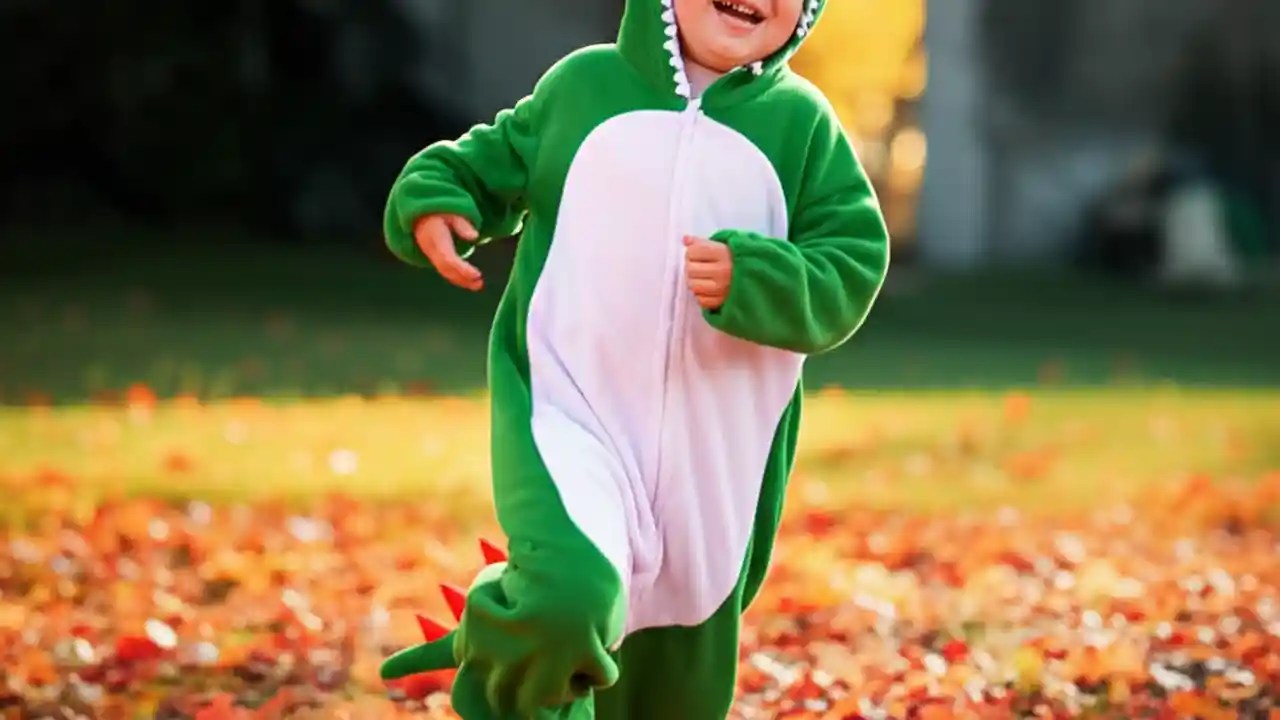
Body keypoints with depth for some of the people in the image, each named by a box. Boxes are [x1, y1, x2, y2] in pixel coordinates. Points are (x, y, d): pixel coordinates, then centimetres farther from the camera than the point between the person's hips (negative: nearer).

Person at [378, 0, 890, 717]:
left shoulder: (802, 122, 0)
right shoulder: (583, 83, -1)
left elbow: (852, 263, -5)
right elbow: (492, 166, 14)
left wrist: (751, 281, -22)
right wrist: (433, 196, -7)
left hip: (714, 456, 3)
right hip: (573, 414, -3)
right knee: (566, 599, -31)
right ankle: (498, 653, 3)